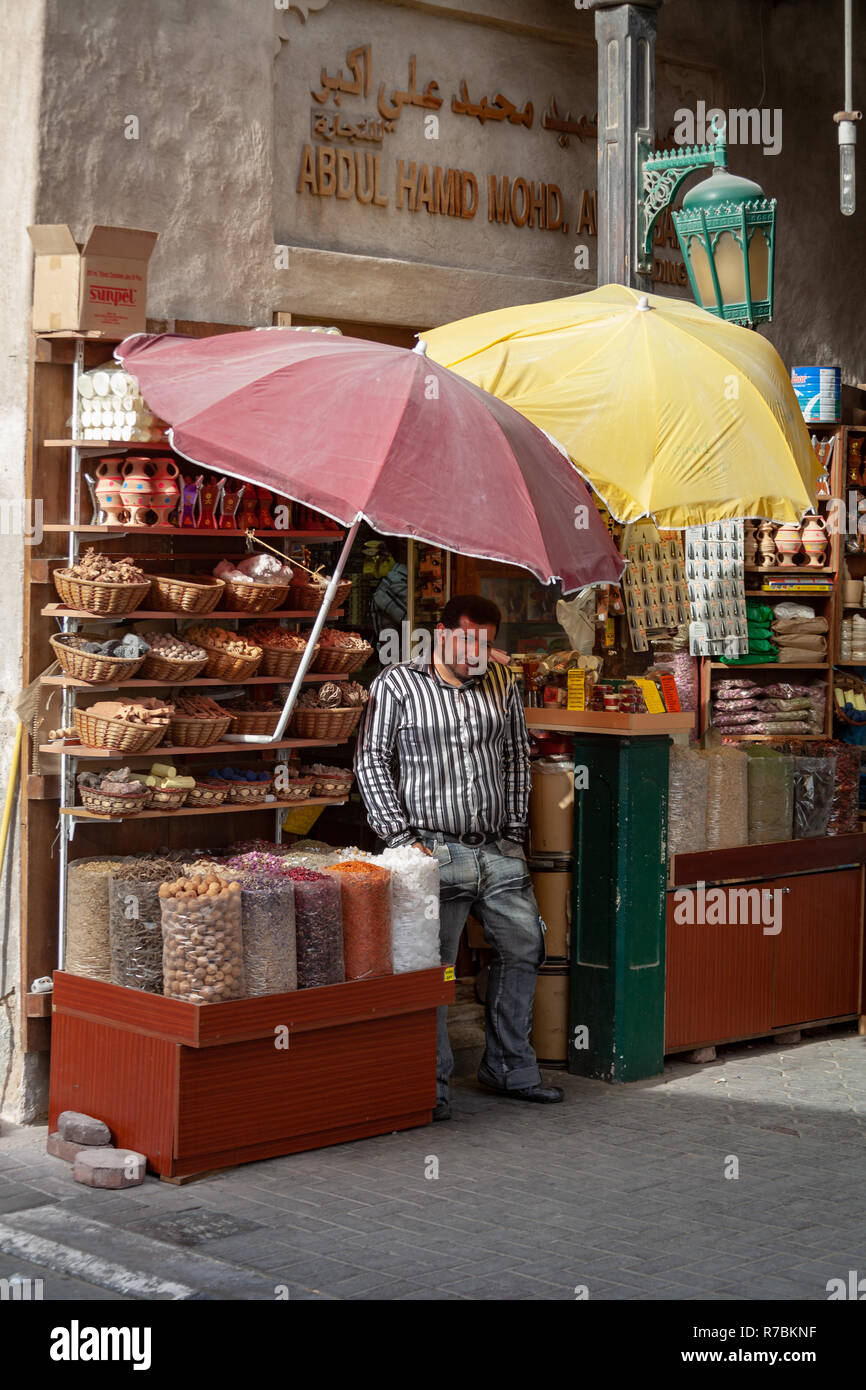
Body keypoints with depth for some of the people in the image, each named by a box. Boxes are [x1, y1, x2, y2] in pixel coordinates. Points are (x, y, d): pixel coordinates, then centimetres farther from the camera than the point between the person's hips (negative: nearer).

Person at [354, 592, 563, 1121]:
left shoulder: (502, 682, 12)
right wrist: (402, 835, -8)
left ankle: (510, 1069, 25)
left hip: (499, 850, 5)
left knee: (525, 949, 10)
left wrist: (515, 833, 13)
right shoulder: (397, 684, -1)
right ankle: (433, 1089, 4)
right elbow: (371, 761, -2)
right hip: (437, 850, -5)